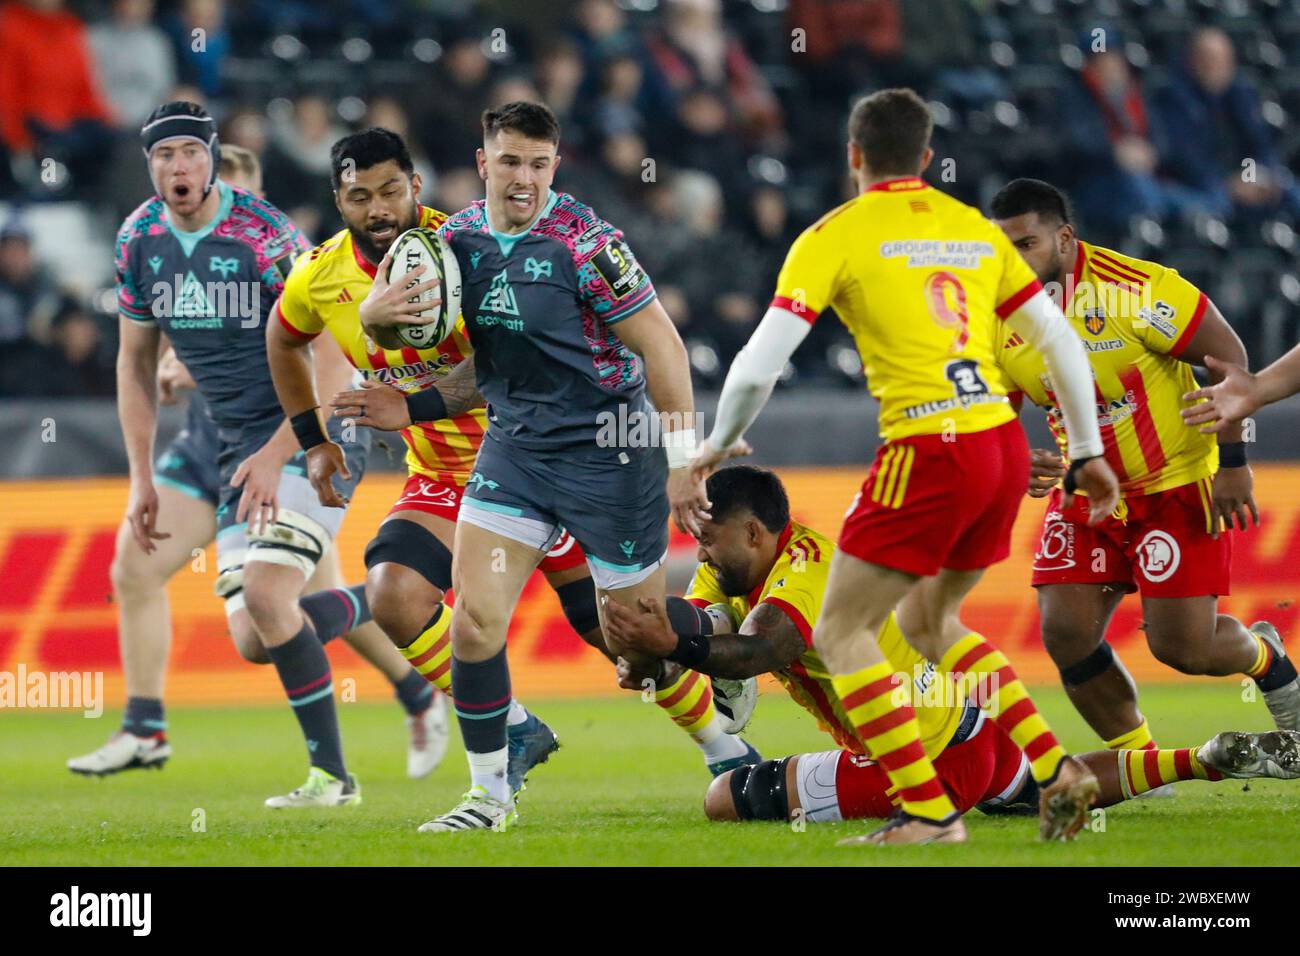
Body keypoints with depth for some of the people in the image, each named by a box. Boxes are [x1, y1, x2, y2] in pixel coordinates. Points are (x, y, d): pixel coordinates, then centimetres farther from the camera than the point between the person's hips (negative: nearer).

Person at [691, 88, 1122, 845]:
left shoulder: (836, 236, 0)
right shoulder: (975, 229, 15)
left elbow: (759, 366, -5)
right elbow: (1062, 343, 15)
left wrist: (720, 444, 12)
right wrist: (1088, 453, 23)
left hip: (928, 454, -6)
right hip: (1006, 443, 6)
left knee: (843, 632, 7)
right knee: (930, 621, 24)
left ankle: (930, 812, -2)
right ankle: (1057, 768, 11)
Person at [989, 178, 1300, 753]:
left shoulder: (1132, 289, -23)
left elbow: (1226, 355, -16)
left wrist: (1233, 462, -17)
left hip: (1178, 484, -5)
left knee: (1181, 645, -7)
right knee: (1065, 633, -9)